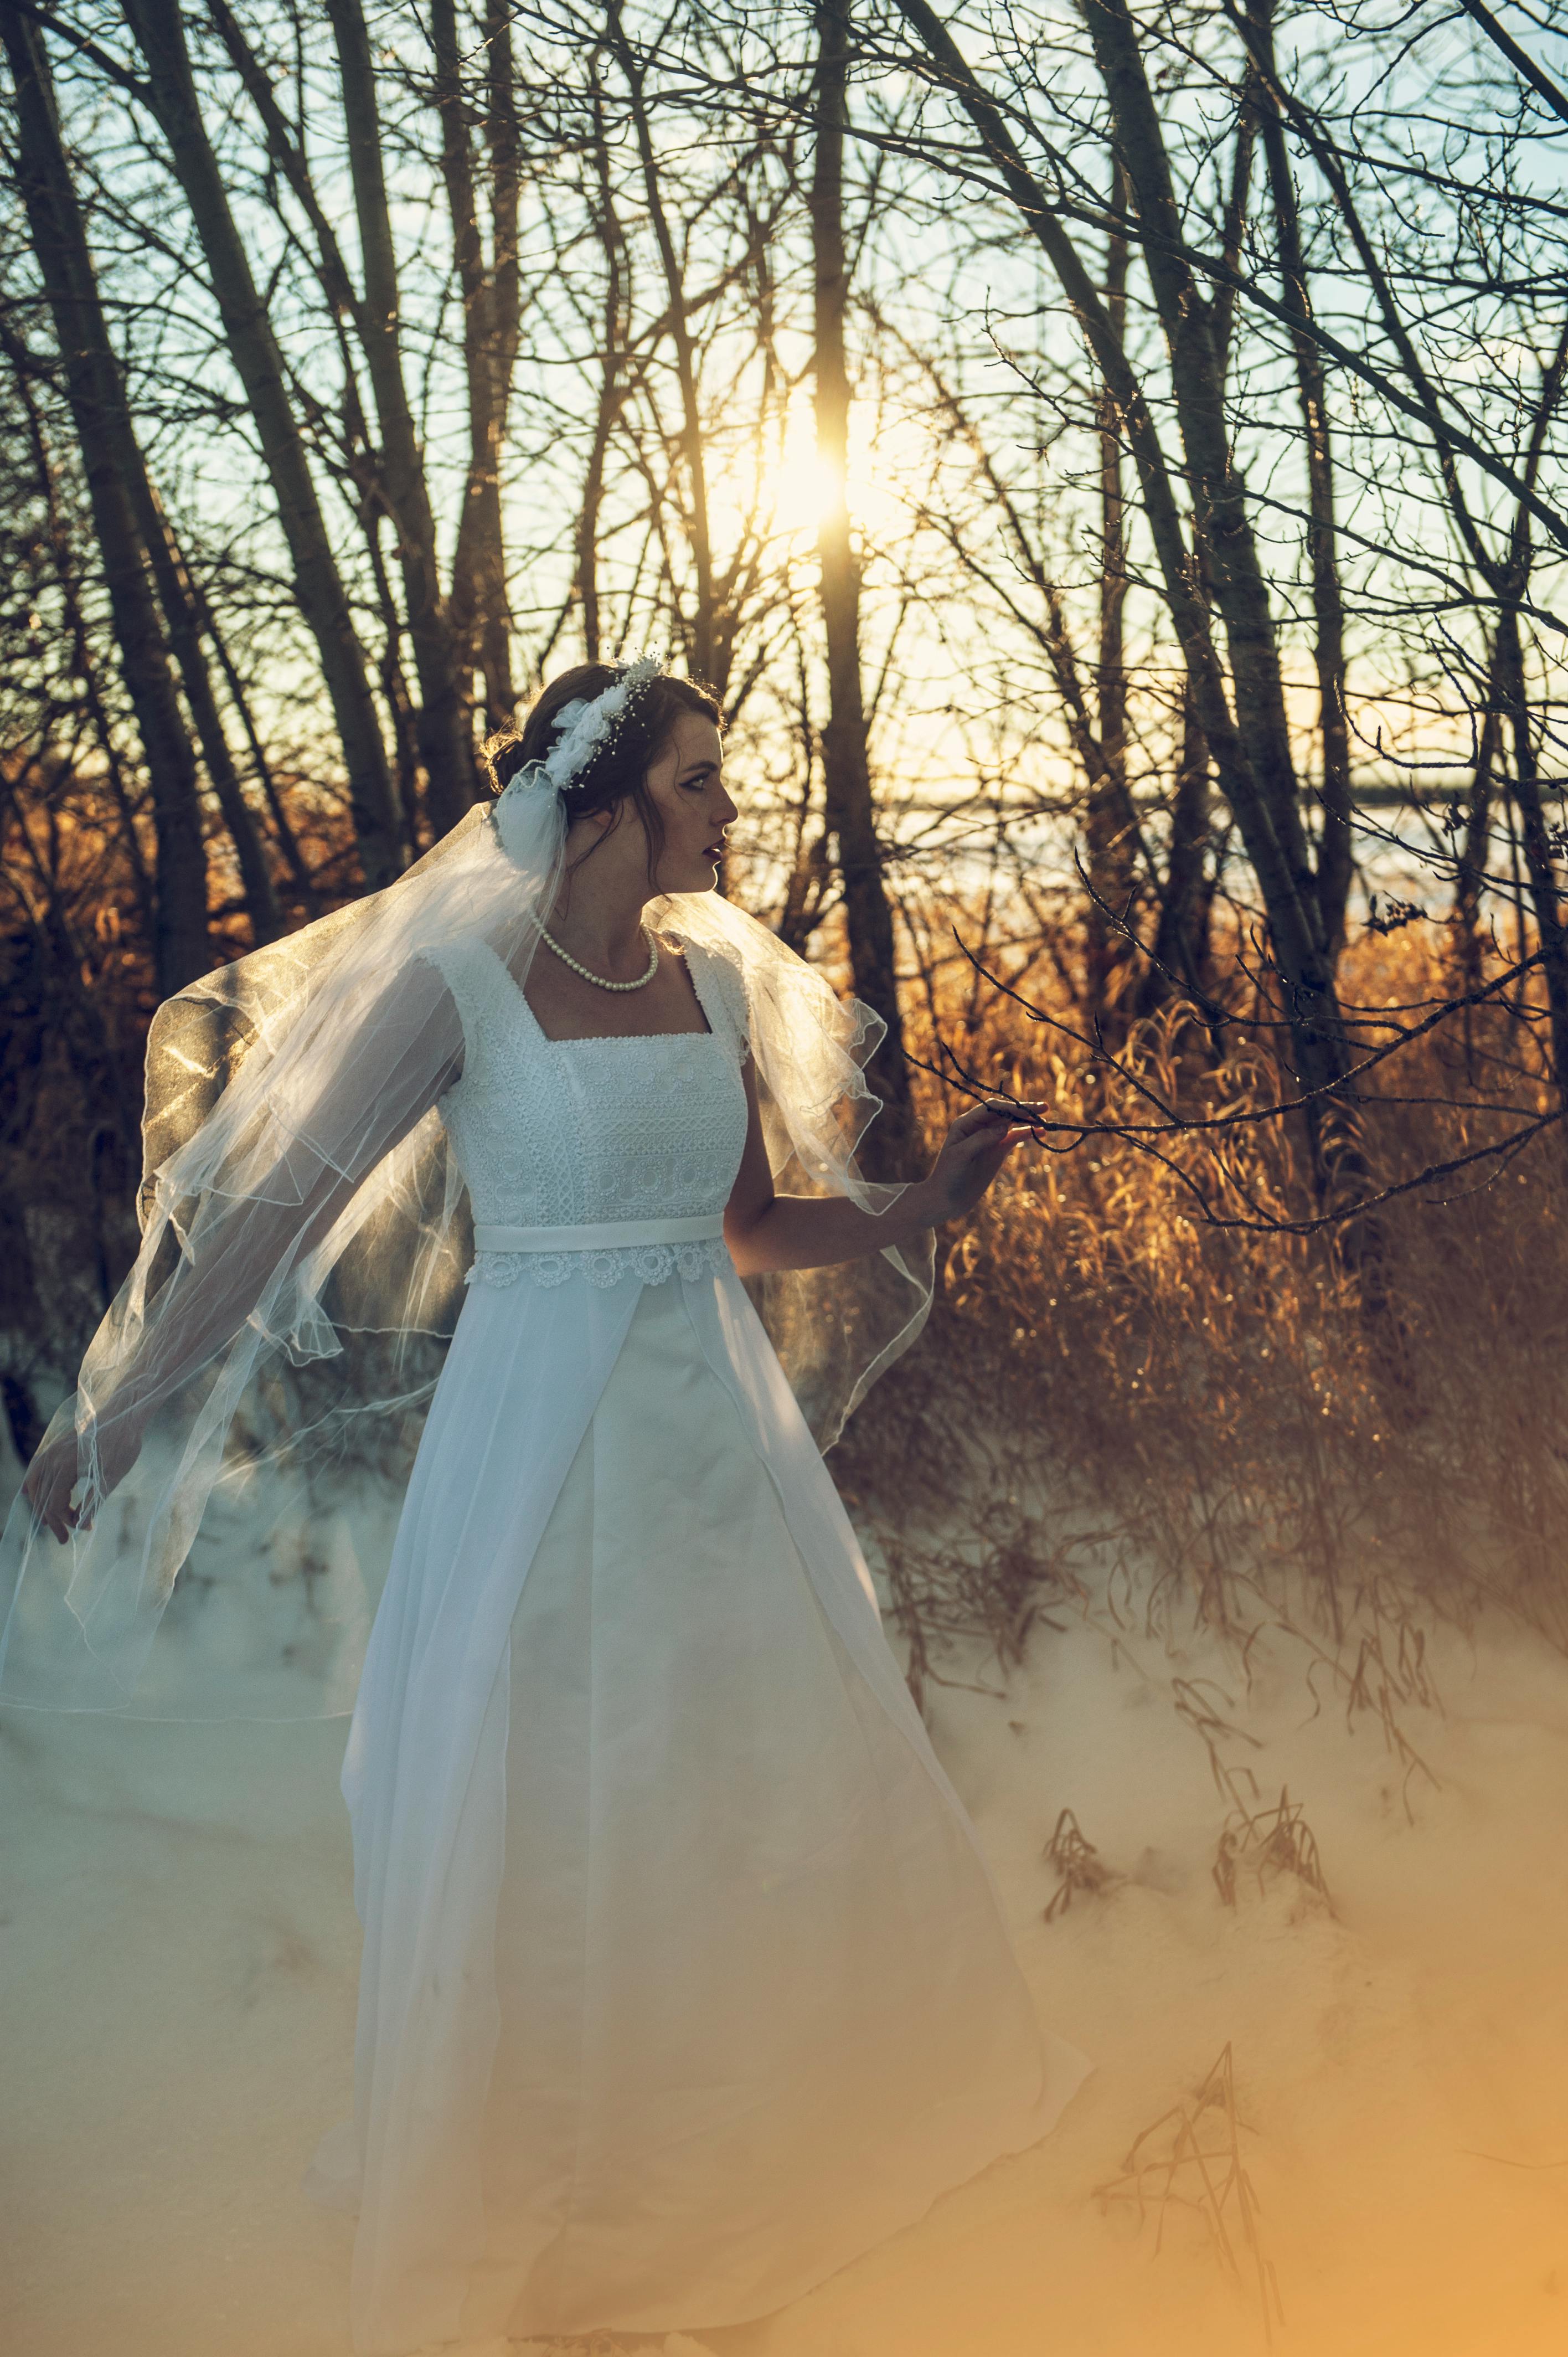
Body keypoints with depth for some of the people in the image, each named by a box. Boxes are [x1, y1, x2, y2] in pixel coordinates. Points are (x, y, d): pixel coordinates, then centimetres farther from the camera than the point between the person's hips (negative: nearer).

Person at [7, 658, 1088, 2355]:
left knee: (764, 1807, 15)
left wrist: (923, 1206, 1)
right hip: (542, 1447, -5)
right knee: (535, 1846, 6)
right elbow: (274, 1206, -9)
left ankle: (726, 2165, 39)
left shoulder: (716, 981, 6)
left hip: (717, 1449, 6)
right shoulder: (458, 982, -11)